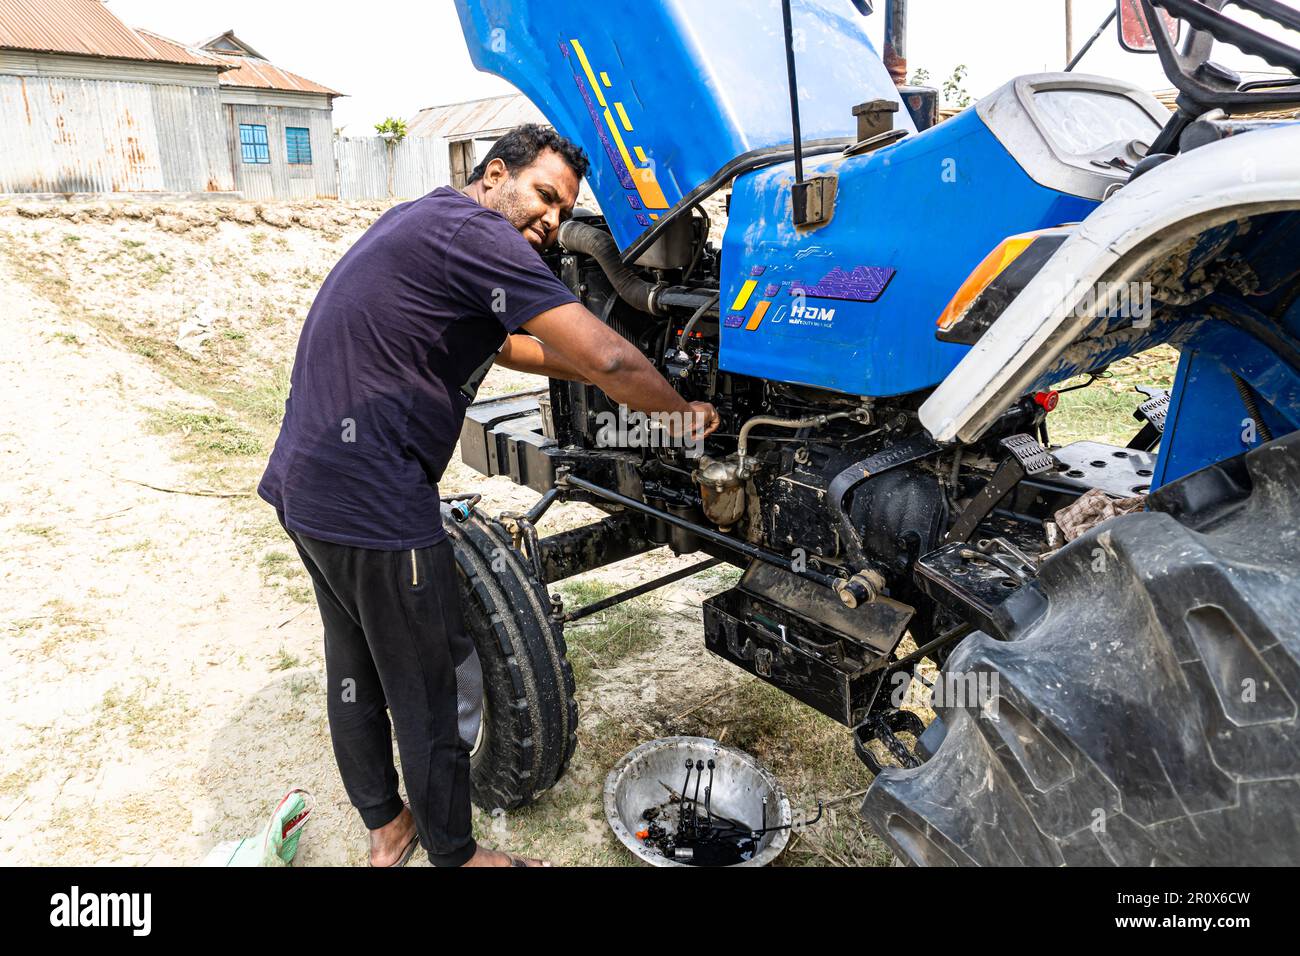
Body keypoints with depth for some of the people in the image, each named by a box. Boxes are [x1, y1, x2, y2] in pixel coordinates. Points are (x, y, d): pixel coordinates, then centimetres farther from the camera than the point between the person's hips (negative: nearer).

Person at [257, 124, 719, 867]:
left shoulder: (426, 223, 16)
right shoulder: (474, 230, -15)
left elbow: (506, 344, 25)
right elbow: (607, 359, -22)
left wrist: (617, 381, 20)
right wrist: (682, 411, -4)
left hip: (304, 481, 11)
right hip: (374, 504, -11)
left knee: (356, 667, 23)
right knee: (436, 691, 8)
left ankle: (385, 827, 45)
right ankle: (454, 854, 29)